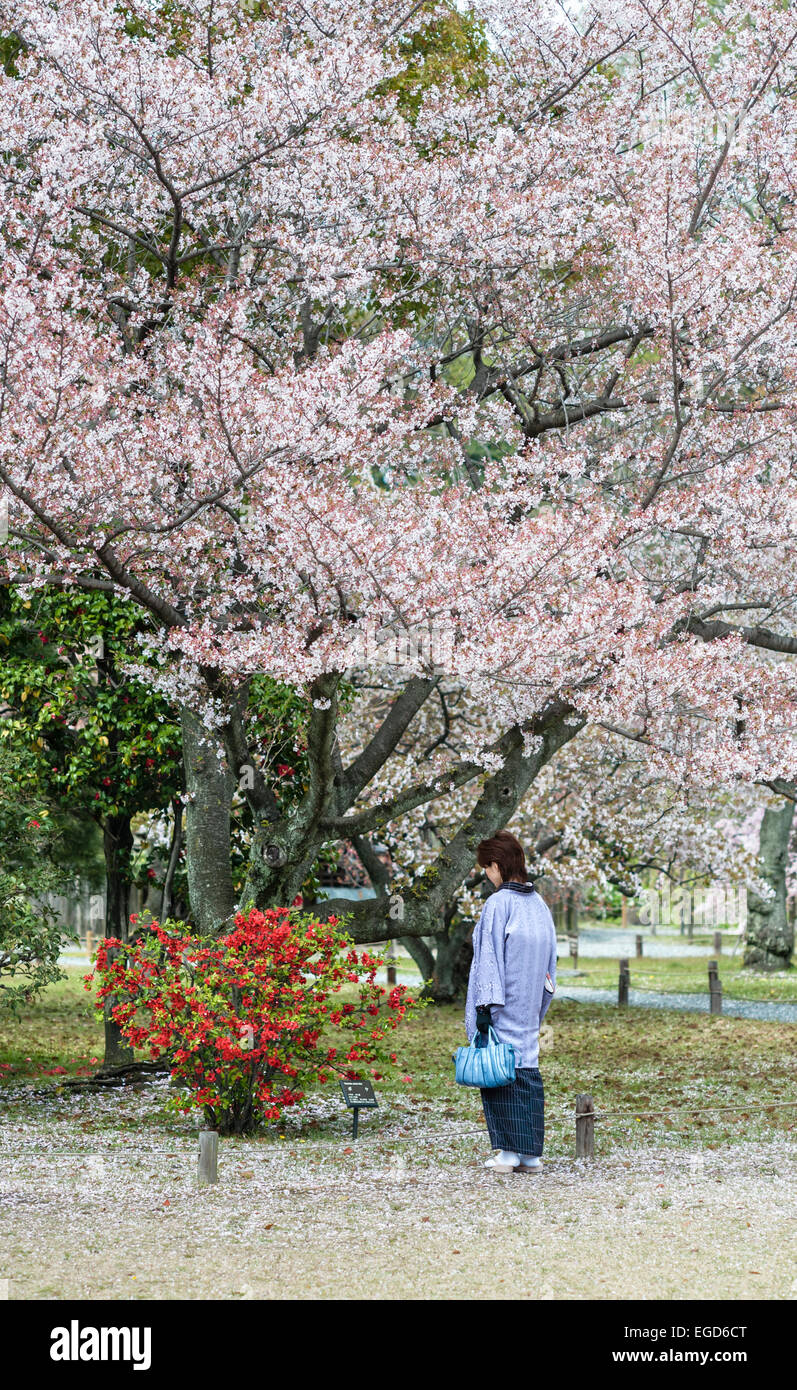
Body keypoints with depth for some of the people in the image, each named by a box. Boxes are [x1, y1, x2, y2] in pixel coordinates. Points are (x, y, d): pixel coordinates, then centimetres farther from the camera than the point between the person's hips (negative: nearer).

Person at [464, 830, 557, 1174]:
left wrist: (485, 1006, -14)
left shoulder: (498, 903, -13)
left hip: (502, 1006, -7)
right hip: (529, 1008, 7)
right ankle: (531, 1153, 11)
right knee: (527, 1070, 10)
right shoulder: (539, 904, 9)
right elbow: (549, 958, 14)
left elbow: (490, 957, -15)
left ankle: (508, 1152, -1)